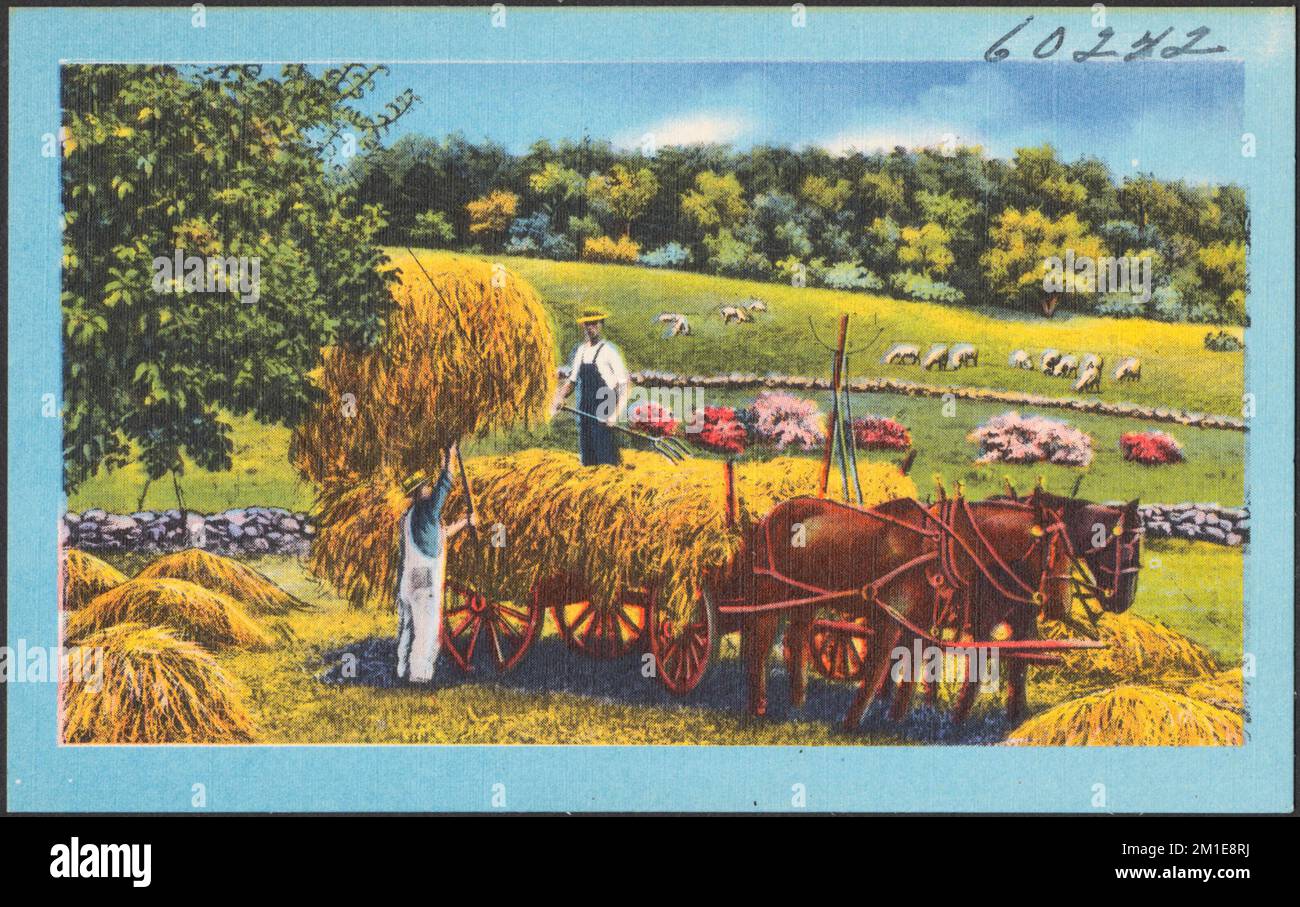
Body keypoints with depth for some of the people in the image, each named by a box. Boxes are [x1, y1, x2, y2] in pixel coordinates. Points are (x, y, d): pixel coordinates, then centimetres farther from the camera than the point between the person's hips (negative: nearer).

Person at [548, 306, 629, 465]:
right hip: (584, 414, 6)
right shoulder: (579, 351, 13)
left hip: (604, 416, -6)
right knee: (588, 461, 9)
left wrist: (616, 413, -19)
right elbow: (571, 380, 21)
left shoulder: (609, 351, -6)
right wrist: (558, 399, 2)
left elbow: (624, 385, -9)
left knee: (606, 462, -9)